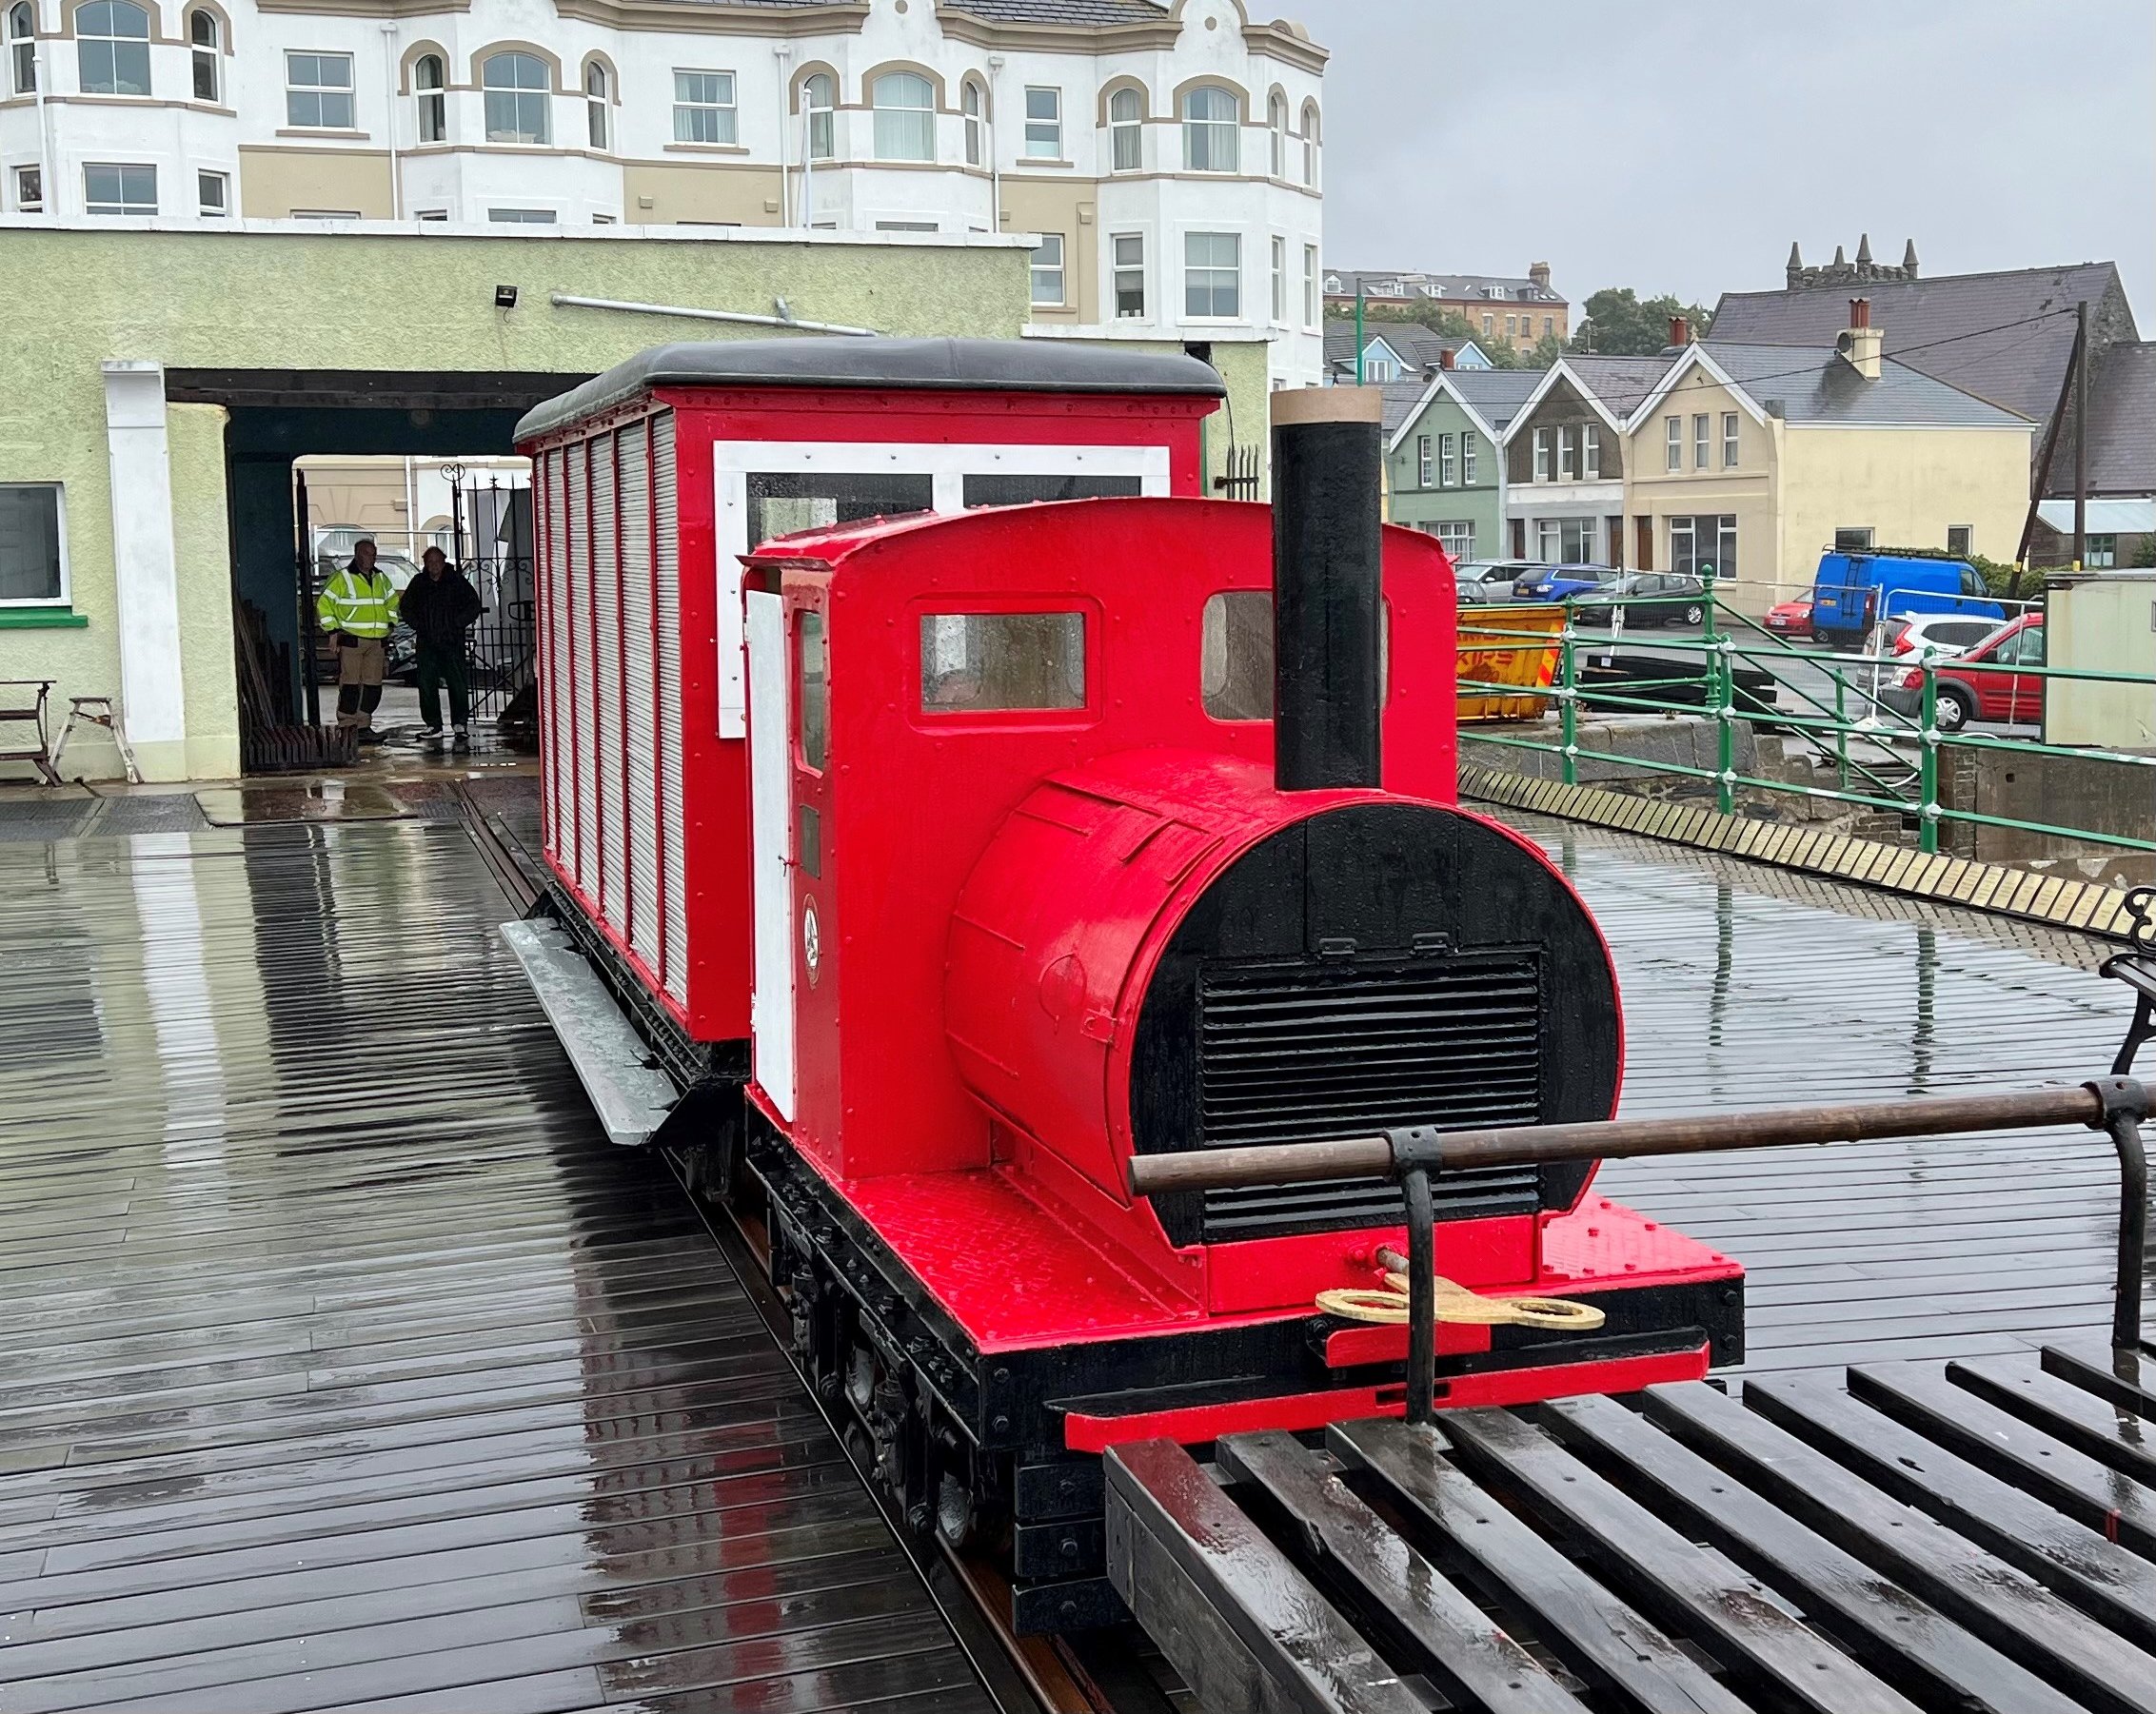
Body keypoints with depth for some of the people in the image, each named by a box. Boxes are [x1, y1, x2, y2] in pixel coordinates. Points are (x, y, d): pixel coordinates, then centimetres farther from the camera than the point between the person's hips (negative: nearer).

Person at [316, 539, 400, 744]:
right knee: (350, 685, -9)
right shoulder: (341, 578, -4)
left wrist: (391, 624, 18)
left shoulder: (381, 579, 14)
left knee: (373, 685, 6)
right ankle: (346, 727, -6)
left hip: (376, 641, 6)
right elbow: (324, 604, -2)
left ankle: (364, 726, 13)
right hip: (351, 640, -6)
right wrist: (333, 630, -6)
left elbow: (392, 601, 30)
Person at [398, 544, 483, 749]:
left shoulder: (456, 581, 1)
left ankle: (461, 724, -8)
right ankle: (433, 725, 10)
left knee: (457, 682, -9)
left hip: (452, 641, -3)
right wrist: (418, 626, 6)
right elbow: (406, 607, 20)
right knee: (427, 684, 3)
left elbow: (473, 605, 4)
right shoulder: (418, 583, 10)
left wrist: (457, 624, -5)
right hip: (427, 642, 3)